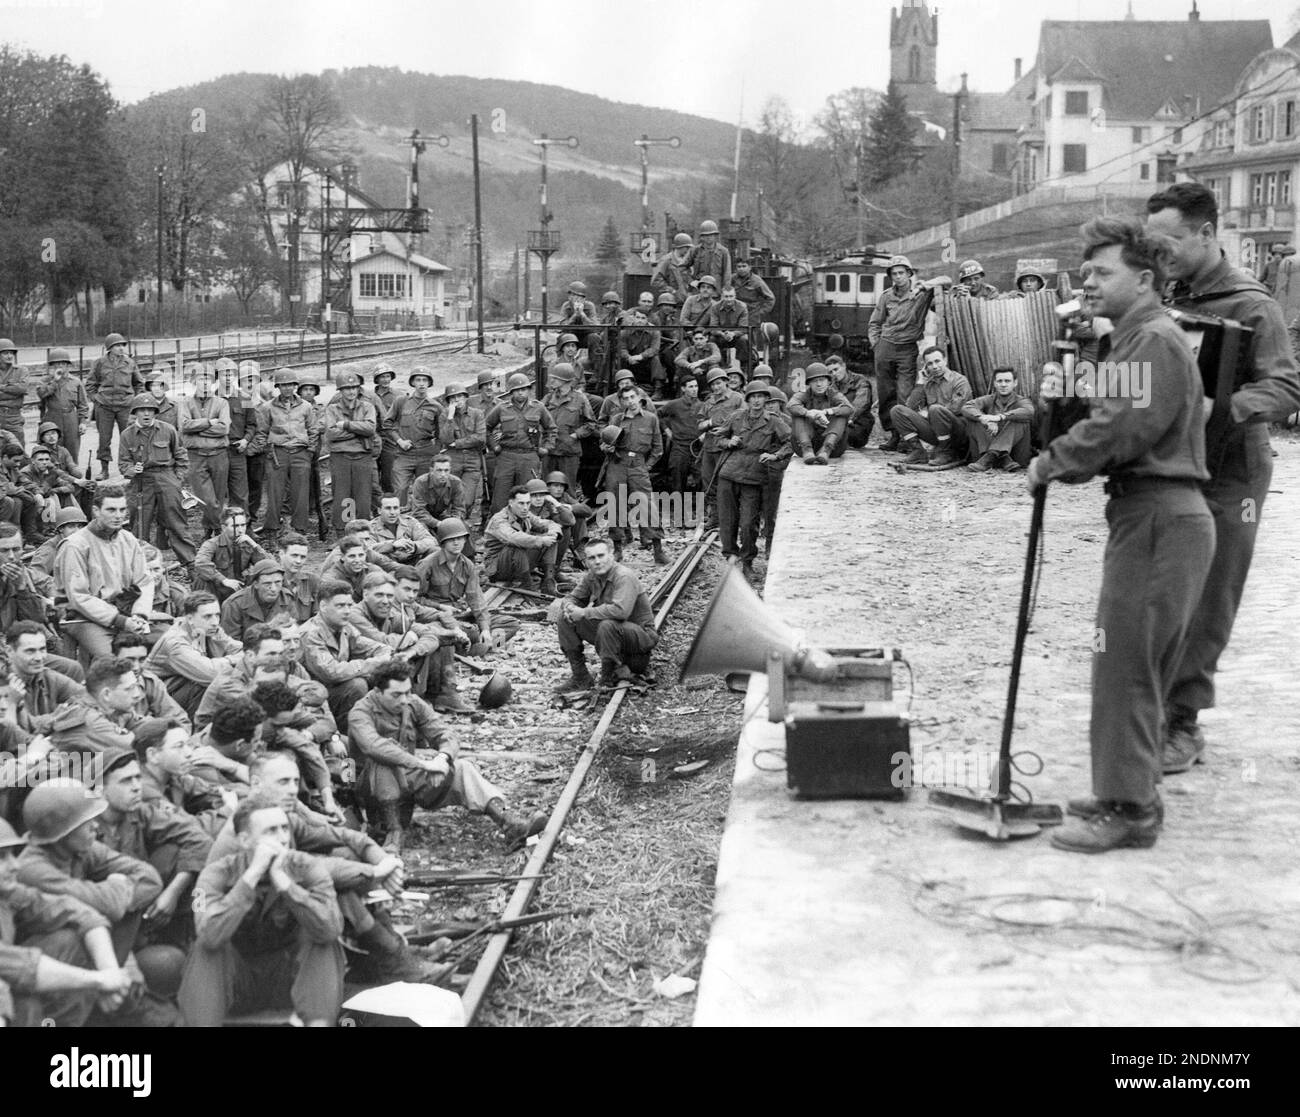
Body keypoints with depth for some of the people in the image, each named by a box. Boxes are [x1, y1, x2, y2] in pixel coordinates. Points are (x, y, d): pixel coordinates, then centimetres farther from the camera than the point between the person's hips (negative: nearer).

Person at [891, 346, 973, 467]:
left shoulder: (959, 380, -1)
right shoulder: (927, 383, 17)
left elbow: (955, 409, -16)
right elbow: (910, 406, 7)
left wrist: (928, 412, -6)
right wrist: (920, 383, 1)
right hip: (934, 432, 5)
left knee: (935, 410, -38)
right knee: (897, 410, -7)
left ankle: (946, 453, -18)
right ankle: (917, 452, -12)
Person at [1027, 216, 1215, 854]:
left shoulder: (1155, 341, -13)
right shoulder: (1132, 340, 20)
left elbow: (1119, 430, -22)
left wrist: (1052, 461, -10)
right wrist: (1065, 463, 2)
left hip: (1160, 519, -10)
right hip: (1148, 513, 10)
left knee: (1124, 665, -8)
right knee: (1138, 668, 15)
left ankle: (1127, 810, -3)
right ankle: (1126, 792, 25)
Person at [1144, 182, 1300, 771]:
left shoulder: (1249, 304, -9)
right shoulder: (1166, 300, 10)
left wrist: (1227, 408, -33)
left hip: (1226, 474, -5)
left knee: (1204, 605, 0)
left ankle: (1181, 727, 7)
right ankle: (1154, 709, 18)